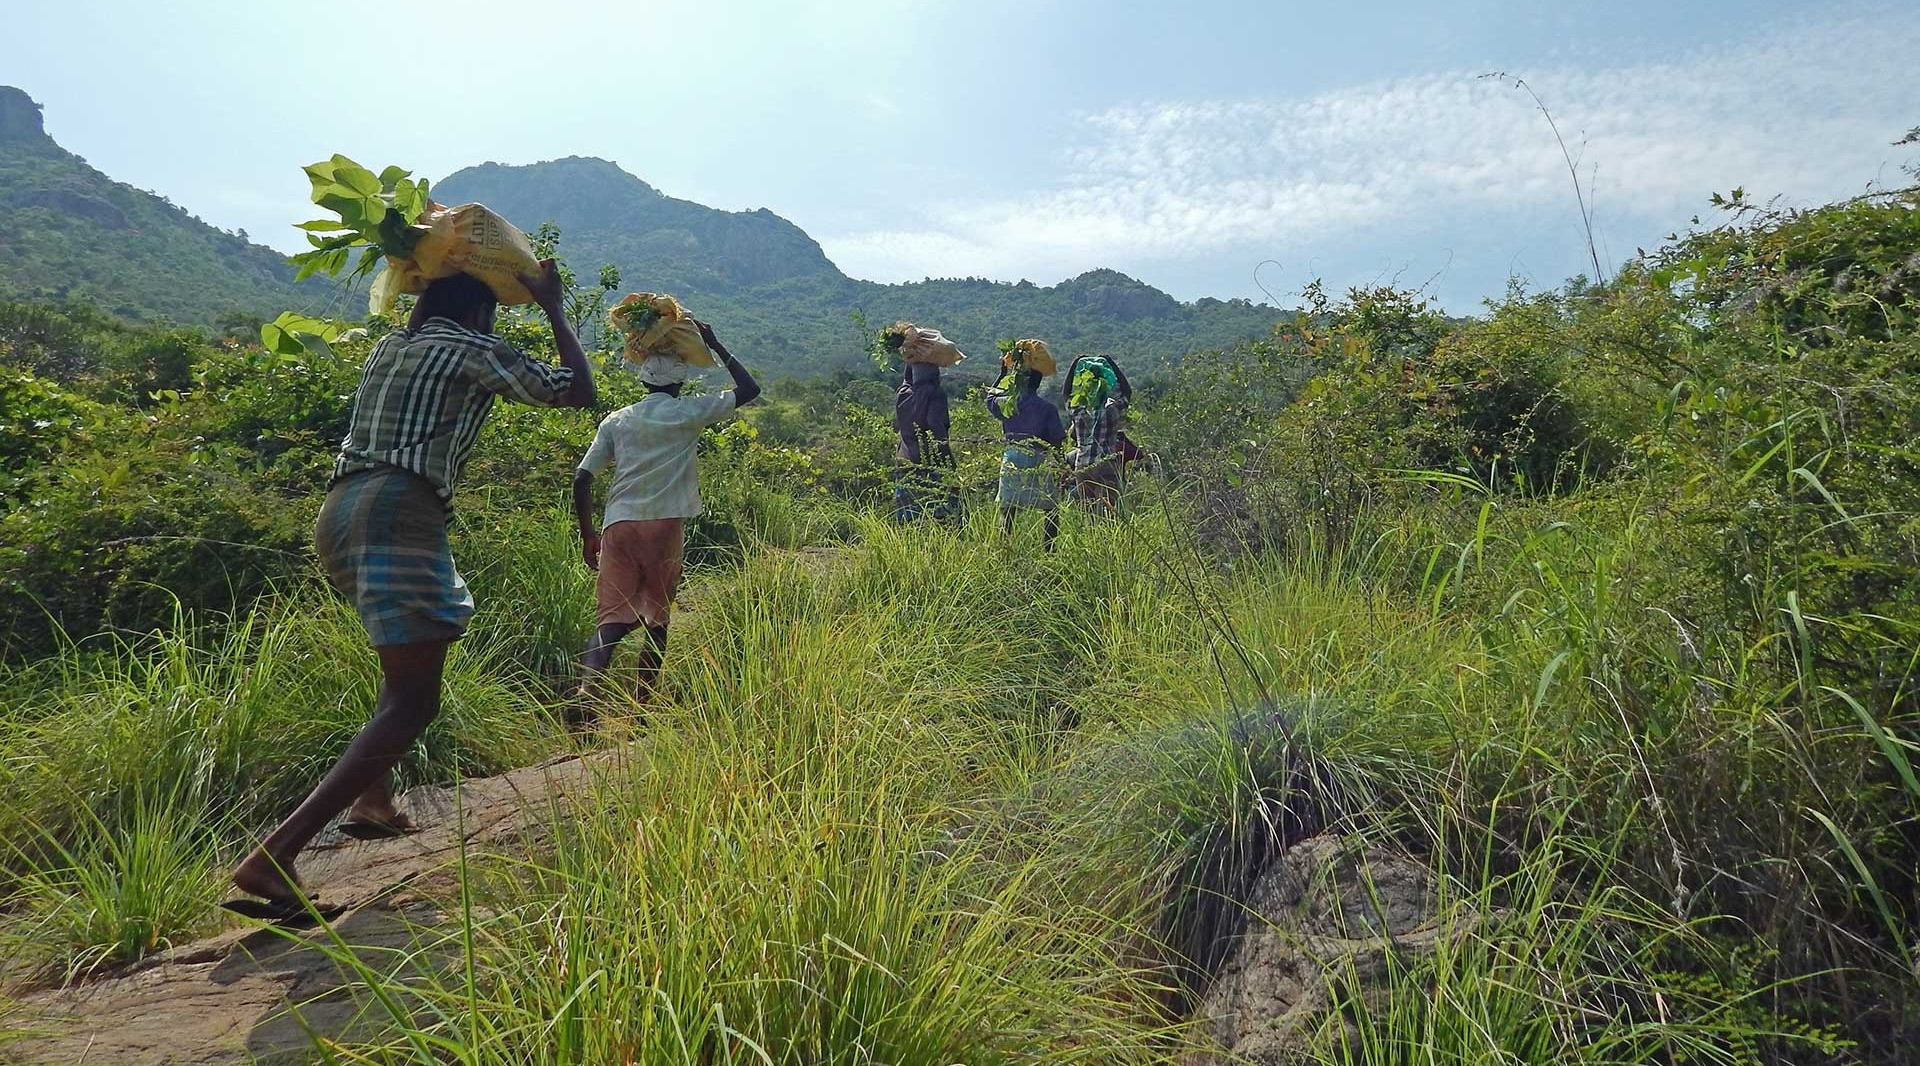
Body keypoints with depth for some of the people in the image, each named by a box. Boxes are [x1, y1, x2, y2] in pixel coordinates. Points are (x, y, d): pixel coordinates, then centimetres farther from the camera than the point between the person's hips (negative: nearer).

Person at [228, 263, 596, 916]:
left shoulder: (391, 345, 23)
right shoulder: (472, 349, 2)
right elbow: (576, 390, 3)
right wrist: (554, 309, 14)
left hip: (341, 512, 9)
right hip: (399, 517, -9)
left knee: (414, 657, 28)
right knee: (413, 701, -10)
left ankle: (373, 800, 24)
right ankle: (272, 858, -21)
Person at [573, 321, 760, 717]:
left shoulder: (615, 421, 14)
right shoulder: (687, 412, 3)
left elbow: (581, 479, 9)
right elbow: (749, 390, 10)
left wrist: (588, 534, 18)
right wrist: (716, 346, 16)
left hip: (618, 525, 3)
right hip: (665, 525, -3)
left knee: (610, 620, -1)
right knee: (657, 619, 10)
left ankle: (585, 697, -21)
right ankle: (641, 704, 12)